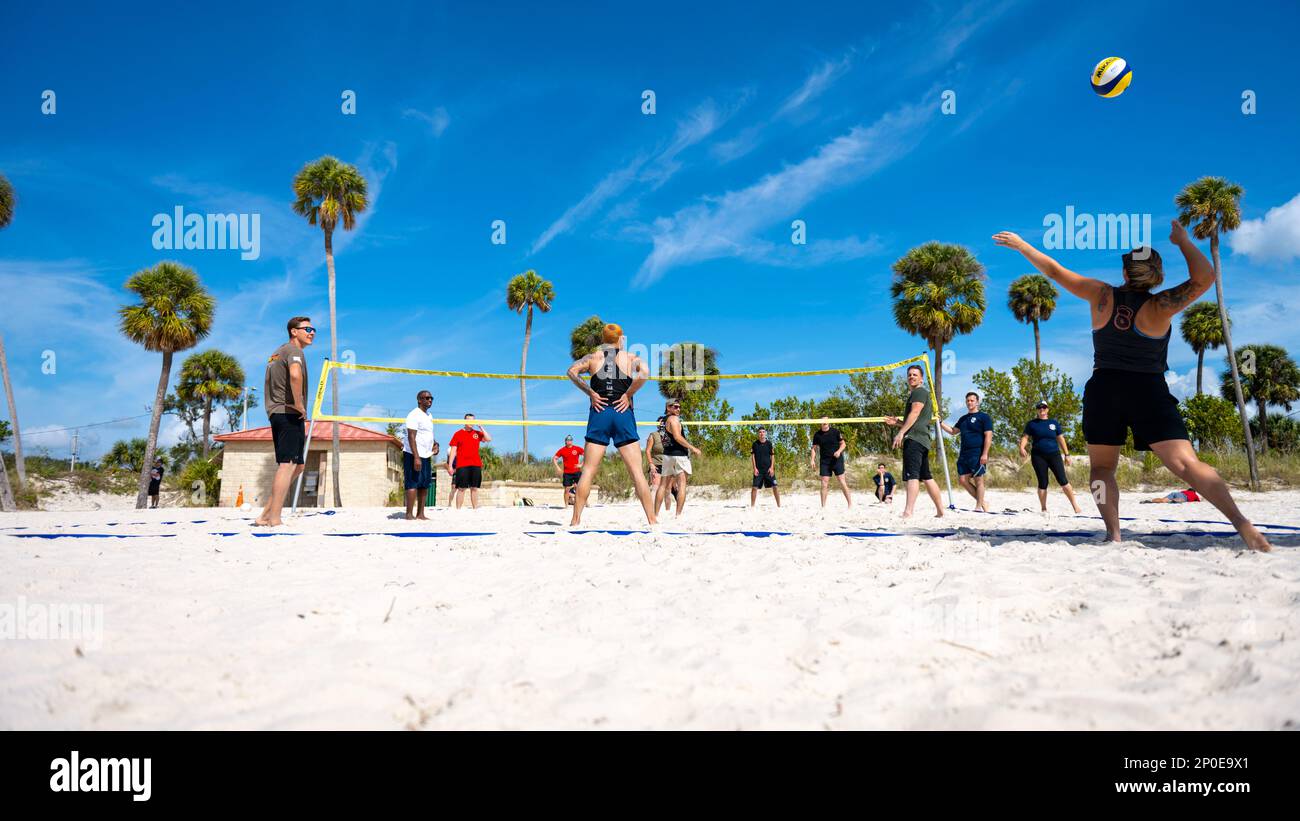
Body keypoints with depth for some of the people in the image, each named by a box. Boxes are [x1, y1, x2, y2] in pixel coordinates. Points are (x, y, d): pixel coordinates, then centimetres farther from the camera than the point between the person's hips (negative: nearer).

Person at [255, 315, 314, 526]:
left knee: (297, 466, 13)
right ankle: (275, 520, -13)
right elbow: (295, 375, -30)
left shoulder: (279, 352, 24)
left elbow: (270, 388, 31)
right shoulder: (294, 350, -7)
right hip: (289, 413, -10)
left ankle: (264, 516, 10)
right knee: (287, 465, -11)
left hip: (276, 413, 10)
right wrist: (299, 405, -19)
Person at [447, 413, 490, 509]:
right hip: (462, 465, -3)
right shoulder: (458, 434, 6)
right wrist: (450, 465, -2)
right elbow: (453, 450, 4)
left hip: (476, 465, 3)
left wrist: (481, 427, -2)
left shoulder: (477, 433, 12)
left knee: (474, 488, 5)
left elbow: (488, 439, -3)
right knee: (461, 488, -5)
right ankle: (458, 510, -3)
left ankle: (475, 509, 10)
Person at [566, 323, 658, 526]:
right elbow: (645, 373, -14)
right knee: (636, 472, 1)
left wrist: (590, 393, -3)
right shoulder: (631, 358, 7)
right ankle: (652, 520, -1)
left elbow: (572, 371, -6)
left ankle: (575, 520, 0)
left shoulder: (593, 357, 11)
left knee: (588, 470, 3)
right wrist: (628, 395, -6)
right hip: (623, 413, -1)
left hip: (599, 413, 1)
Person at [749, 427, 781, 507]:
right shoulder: (755, 444, 4)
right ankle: (752, 505, 4)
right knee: (755, 487, -4)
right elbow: (752, 456, 3)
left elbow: (772, 456, 7)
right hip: (758, 470, 0)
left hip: (768, 469, 1)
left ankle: (779, 505, 4)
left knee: (775, 486, -4)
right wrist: (754, 468, -6)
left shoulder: (769, 443, 5)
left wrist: (772, 467, -4)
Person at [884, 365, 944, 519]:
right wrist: (897, 422, 22)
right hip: (922, 439, 11)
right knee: (926, 476, 14)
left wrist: (901, 432, -21)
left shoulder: (919, 392, -1)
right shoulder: (914, 394, 29)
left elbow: (915, 413, -15)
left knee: (912, 475, -19)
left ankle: (907, 512, -29)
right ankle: (940, 511, 18)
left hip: (914, 439, -11)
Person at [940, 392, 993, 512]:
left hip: (977, 454, -7)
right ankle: (981, 501, 14)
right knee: (962, 480, 3)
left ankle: (979, 506, 3)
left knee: (978, 480, -3)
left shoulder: (984, 417, -2)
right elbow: (953, 431, 23)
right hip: (964, 454, 7)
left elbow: (988, 436, -9)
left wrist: (985, 454, -17)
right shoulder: (963, 419, 20)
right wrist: (940, 423, 10)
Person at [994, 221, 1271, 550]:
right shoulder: (1158, 307, -9)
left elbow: (1055, 270, 5)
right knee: (1187, 464, -9)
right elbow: (1203, 279, -14)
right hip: (1149, 392, -2)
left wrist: (1020, 245, 15)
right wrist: (1182, 240, -4)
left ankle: (1113, 533, -3)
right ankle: (1241, 523, -22)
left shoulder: (1102, 296, -1)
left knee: (1102, 467, 13)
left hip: (1103, 390, 2)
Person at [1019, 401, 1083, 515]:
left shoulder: (1054, 423, 11)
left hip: (1054, 454, 1)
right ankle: (1044, 509, 8)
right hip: (1038, 456, 0)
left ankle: (1075, 506, -4)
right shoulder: (1031, 424, 7)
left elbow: (1061, 439, 13)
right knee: (1042, 483, 0)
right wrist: (1022, 448, -19)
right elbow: (1025, 437, 1)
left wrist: (1067, 454, 9)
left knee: (1063, 480, -9)